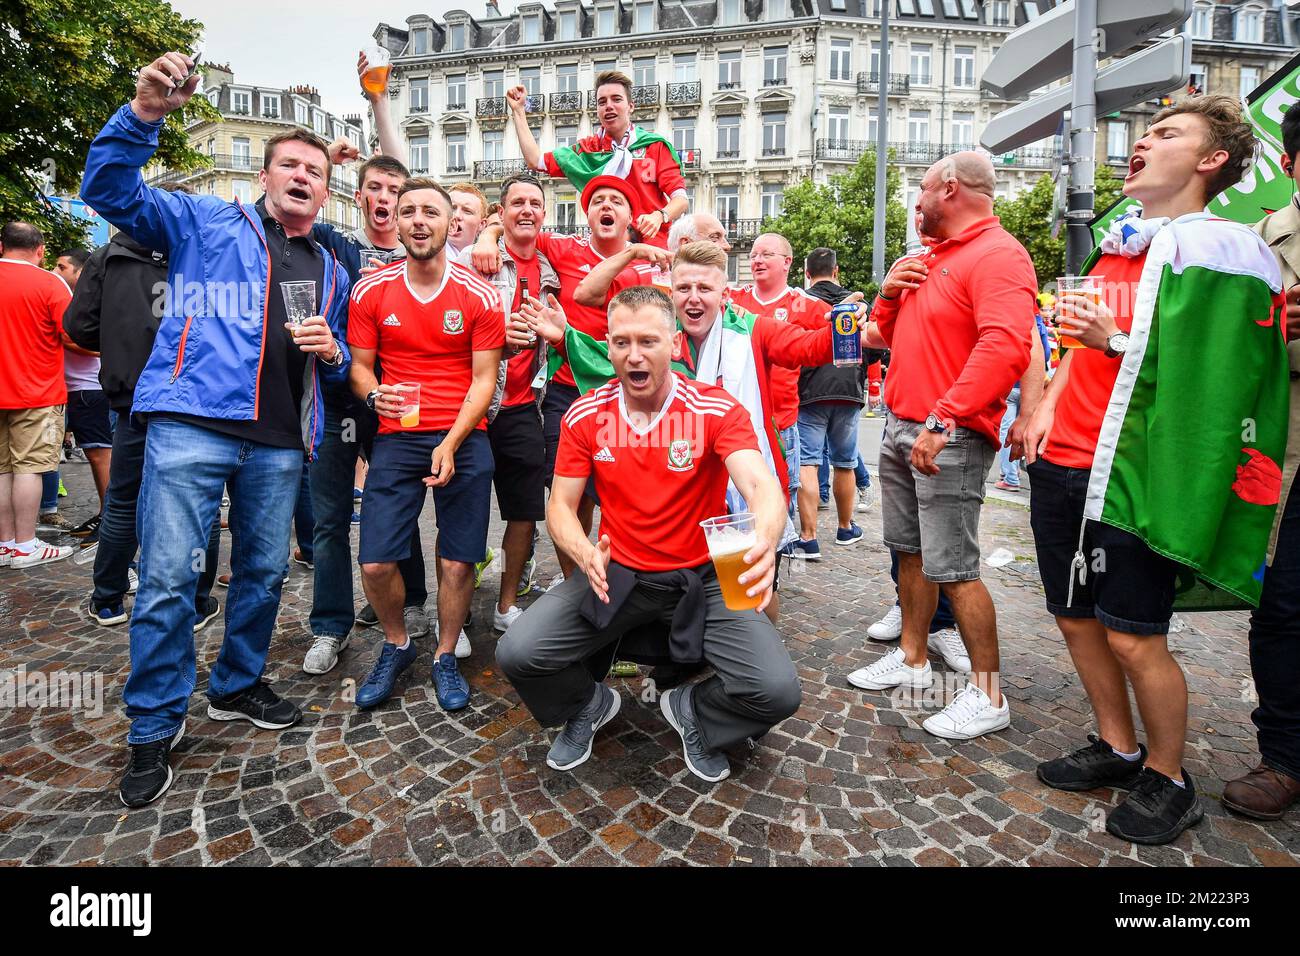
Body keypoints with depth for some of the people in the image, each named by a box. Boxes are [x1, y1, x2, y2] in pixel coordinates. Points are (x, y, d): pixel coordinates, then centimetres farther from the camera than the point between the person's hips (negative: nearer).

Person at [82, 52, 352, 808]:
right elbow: (109, 189, -2)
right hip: (192, 422, -4)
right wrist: (144, 114, -17)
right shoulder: (205, 222, 9)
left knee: (264, 571, 12)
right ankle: (156, 725, 12)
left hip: (281, 442, 5)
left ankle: (238, 685, 32)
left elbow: (342, 364, 23)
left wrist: (331, 351, -2)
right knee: (167, 578, -5)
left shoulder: (332, 272, 20)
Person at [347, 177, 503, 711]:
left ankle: (445, 657, 25)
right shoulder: (370, 292, 4)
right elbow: (359, 366, 9)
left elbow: (484, 379, -3)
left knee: (458, 560, 2)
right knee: (375, 562, -4)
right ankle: (396, 646, 25)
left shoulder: (479, 296, -1)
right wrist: (375, 396, -15)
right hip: (397, 437, 1)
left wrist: (451, 443, -14)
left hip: (464, 440, -1)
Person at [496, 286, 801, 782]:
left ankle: (692, 711, 17)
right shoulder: (585, 416, -3)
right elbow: (561, 505, -1)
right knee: (517, 653, -18)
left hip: (702, 576, -1)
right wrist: (585, 553, -25)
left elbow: (761, 486, -27)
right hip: (617, 573, 2)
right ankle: (589, 705, 19)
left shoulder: (717, 410, -12)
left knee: (777, 690, -20)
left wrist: (764, 541, -52)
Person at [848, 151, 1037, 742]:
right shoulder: (931, 259, 20)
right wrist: (887, 295, 6)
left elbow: (1005, 348, -26)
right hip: (900, 428, 9)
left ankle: (987, 694, 8)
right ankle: (912, 658, 28)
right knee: (910, 551, 15)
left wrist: (941, 421, -30)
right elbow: (890, 336, 26)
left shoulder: (998, 255, -11)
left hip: (949, 438, -9)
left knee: (952, 569, -7)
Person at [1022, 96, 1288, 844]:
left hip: (1133, 471, -7)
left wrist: (1116, 340, -19)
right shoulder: (1117, 243, 18)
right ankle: (1118, 749, 31)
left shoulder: (1220, 248, -5)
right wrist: (1048, 404, 12)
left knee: (1133, 636, -3)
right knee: (1076, 616, 12)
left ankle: (1168, 782, 20)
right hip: (1062, 460, 8)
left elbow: (1216, 374, -13)